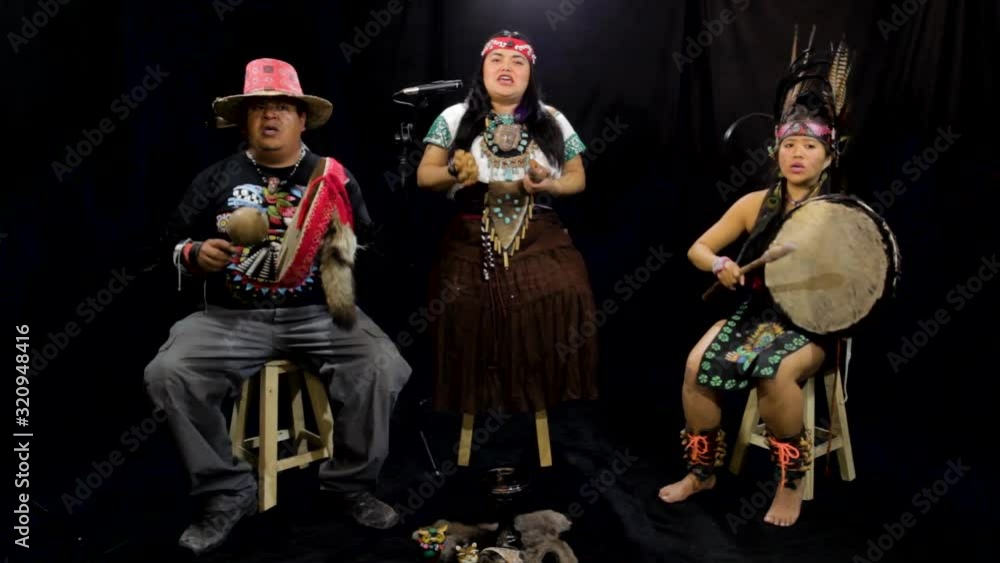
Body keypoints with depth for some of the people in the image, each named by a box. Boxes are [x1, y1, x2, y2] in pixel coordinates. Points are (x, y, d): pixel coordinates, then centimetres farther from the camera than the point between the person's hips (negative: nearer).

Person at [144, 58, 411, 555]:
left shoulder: (332, 176, 9)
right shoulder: (217, 178, 11)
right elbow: (172, 243, 13)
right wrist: (196, 254, -9)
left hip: (320, 313, -1)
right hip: (232, 317, 1)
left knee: (383, 369, -26)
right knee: (167, 374, -24)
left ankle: (350, 482, 0)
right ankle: (225, 493, -3)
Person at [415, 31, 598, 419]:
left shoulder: (552, 121, 11)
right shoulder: (455, 118, 8)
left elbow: (578, 179, 14)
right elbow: (424, 176, 7)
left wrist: (549, 185, -7)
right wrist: (453, 173, -14)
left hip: (540, 241, 1)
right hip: (472, 243, 0)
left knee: (565, 300, -20)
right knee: (469, 319, -16)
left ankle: (551, 403, -1)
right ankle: (475, 407, 7)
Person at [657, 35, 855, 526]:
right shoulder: (757, 203, 3)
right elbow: (697, 249, 3)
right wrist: (719, 265, -19)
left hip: (813, 321, -3)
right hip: (755, 309, 3)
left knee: (778, 373, -34)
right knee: (698, 365, -22)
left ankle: (791, 483, -9)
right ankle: (702, 472, 1)